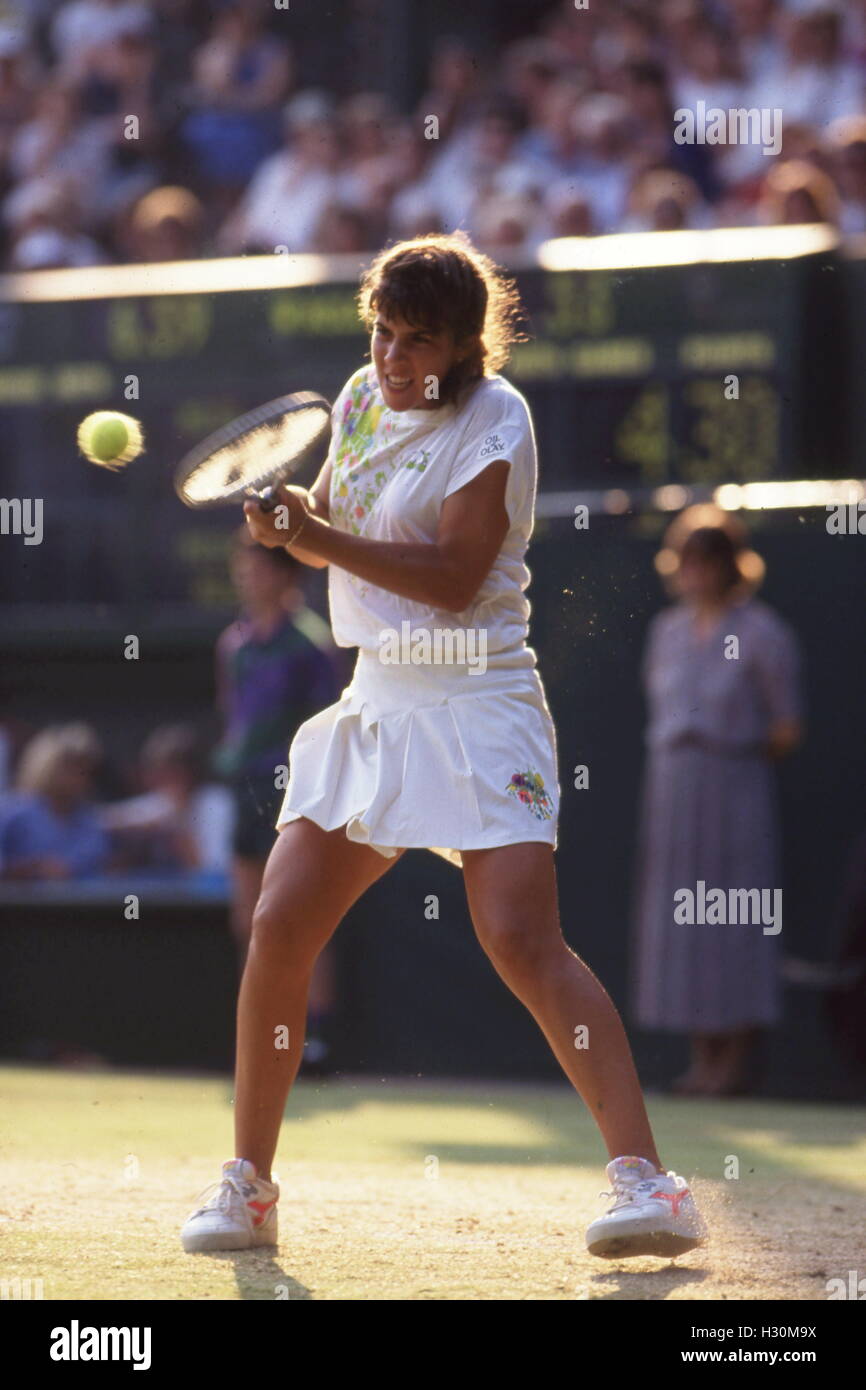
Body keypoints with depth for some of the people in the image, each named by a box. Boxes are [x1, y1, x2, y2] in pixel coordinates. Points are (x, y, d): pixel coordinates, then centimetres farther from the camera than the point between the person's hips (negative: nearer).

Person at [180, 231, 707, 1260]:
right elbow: (330, 536, 20)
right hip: (374, 703, 7)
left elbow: (455, 577, -19)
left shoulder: (494, 421, -10)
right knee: (277, 933, 1)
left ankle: (648, 1184, -23)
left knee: (523, 942, -20)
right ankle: (247, 1188, 14)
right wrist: (290, 522, -3)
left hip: (474, 705, -7)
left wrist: (326, 540, -25)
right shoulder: (363, 400, 10)